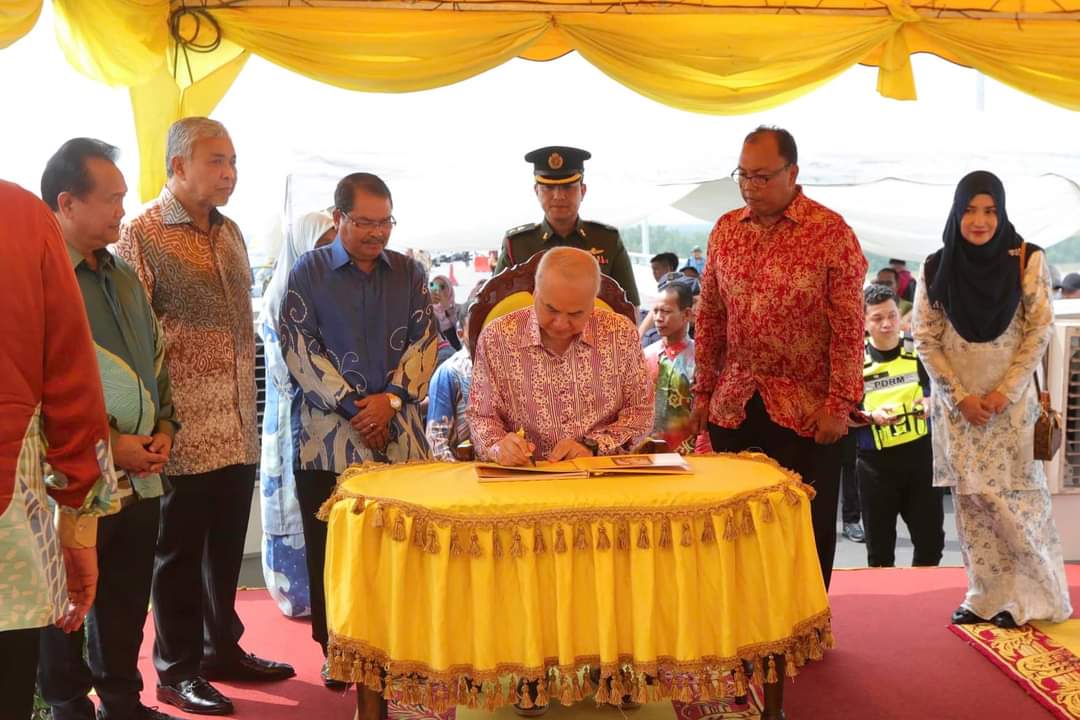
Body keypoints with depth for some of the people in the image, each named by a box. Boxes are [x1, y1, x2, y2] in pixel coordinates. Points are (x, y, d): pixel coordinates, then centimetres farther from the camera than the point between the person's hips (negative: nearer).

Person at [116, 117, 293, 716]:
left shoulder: (230, 233, 13)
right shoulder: (142, 235, -9)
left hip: (239, 429, 7)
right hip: (185, 430, -6)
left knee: (226, 547, 16)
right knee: (181, 550, 5)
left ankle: (223, 649, 31)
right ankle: (178, 671, 19)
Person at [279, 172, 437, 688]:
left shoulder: (409, 273, 11)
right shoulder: (308, 273, 3)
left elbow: (424, 342, 5)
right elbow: (300, 349, -4)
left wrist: (391, 399, -9)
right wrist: (352, 405, -11)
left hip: (399, 434, 2)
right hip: (327, 434, -2)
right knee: (330, 546, 3)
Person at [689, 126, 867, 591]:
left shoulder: (831, 233, -7)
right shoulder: (725, 229, 8)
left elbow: (849, 327, -8)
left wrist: (839, 404, -12)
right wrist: (703, 391, 10)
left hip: (806, 412, -4)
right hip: (733, 408, 4)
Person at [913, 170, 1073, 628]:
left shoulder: (1027, 260, -4)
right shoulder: (936, 269, 1)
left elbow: (1040, 331, -5)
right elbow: (925, 339, 0)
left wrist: (1005, 392, -13)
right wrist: (960, 397, -8)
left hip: (1011, 400, -2)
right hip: (957, 403, 2)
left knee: (1016, 498, -1)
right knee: (972, 502, 5)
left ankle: (1027, 596, 13)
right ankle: (987, 597, 13)